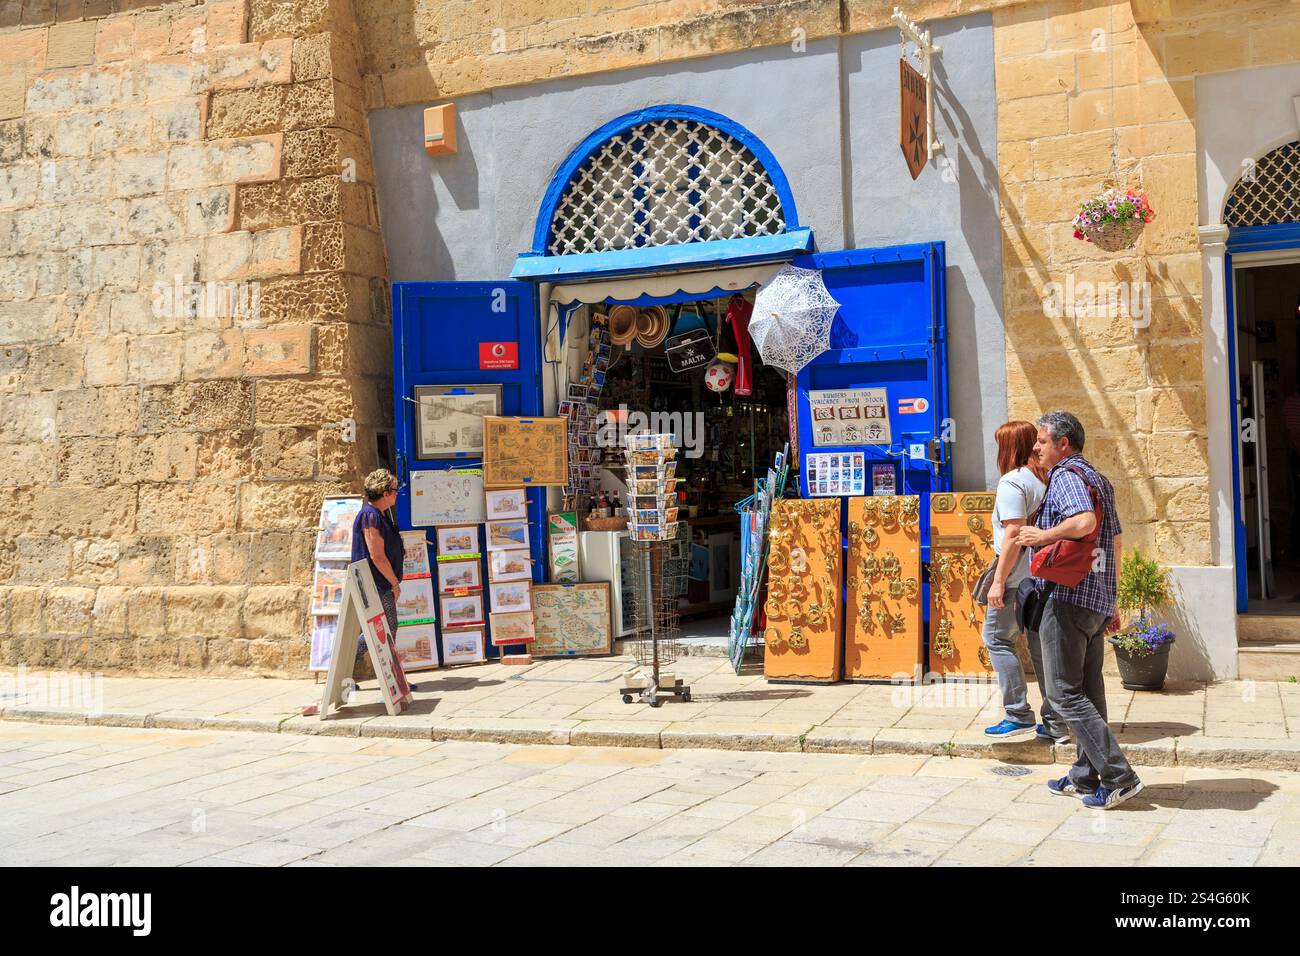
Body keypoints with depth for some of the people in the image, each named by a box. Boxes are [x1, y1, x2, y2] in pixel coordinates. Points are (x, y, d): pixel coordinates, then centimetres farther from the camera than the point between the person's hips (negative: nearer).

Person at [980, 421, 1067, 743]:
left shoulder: (1012, 482, -11)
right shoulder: (1046, 480, 12)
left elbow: (1013, 534, -18)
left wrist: (999, 580, -16)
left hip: (1018, 576, -8)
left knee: (998, 637, 4)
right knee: (1042, 645, 10)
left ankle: (1018, 715, 0)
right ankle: (1055, 724, 12)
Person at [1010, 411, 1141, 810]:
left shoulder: (1066, 476, -11)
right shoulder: (1098, 479, 19)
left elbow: (1084, 522, -31)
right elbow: (1115, 543, 22)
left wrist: (1042, 535, -17)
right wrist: (1111, 603, 24)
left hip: (1068, 597, -10)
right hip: (1098, 598, 10)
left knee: (1064, 692, -6)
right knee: (1089, 690, 13)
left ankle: (1118, 777, -9)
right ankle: (1085, 777, 20)